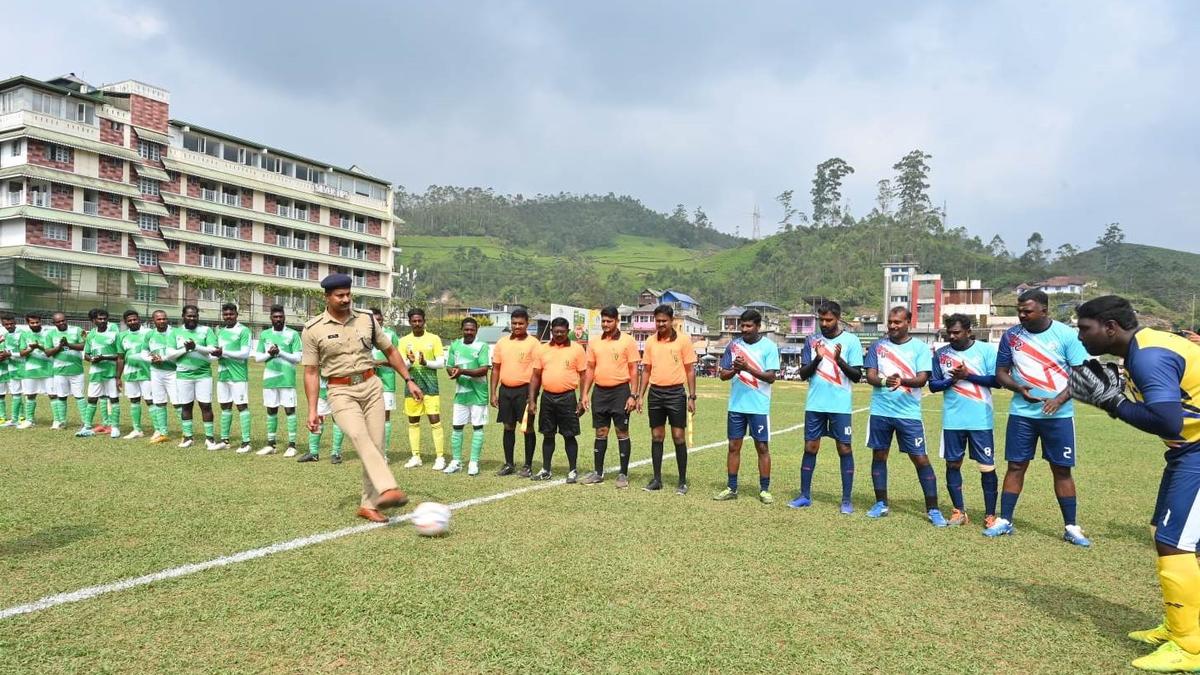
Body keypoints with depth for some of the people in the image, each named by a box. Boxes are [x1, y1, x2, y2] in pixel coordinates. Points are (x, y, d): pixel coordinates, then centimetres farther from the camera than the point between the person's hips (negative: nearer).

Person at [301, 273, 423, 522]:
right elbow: (311, 372, 1)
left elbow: (389, 351, 14)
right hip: (341, 392, -3)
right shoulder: (313, 329, -2)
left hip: (371, 386, 3)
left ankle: (369, 504, 12)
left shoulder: (367, 319, 5)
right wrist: (312, 410, -4)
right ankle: (388, 489, -38)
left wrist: (409, 380, 9)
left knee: (376, 444, 0)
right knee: (359, 436, -28)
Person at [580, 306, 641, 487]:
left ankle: (623, 474, 10)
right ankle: (598, 472, 18)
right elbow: (590, 369, 13)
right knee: (601, 433, 10)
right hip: (599, 392, 4)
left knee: (622, 433, 2)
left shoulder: (627, 341, -4)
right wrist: (585, 393, 6)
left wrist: (633, 395, -11)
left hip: (620, 391, -4)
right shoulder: (595, 343, 9)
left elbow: (634, 370, -5)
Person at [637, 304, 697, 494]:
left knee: (679, 437, 0)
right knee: (656, 437, 8)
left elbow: (690, 370, -3)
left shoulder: (683, 340, -4)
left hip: (676, 393, -4)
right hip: (655, 393, 4)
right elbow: (646, 370, 12)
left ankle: (682, 481, 9)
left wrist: (692, 397, -7)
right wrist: (640, 396, 6)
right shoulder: (650, 341, 7)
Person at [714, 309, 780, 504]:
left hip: (759, 407, -3)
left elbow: (771, 377, -11)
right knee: (733, 446, 7)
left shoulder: (769, 346, -5)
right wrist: (735, 370, -16)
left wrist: (747, 368, -23)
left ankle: (764, 490, 14)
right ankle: (731, 488, 16)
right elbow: (723, 375, 6)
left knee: (762, 447, 3)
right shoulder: (733, 345, 6)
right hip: (736, 405, 4)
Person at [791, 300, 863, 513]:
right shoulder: (812, 341, 7)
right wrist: (817, 359, -14)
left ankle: (846, 500, 9)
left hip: (840, 406, -3)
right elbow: (803, 374, 4)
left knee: (845, 449, 1)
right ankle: (805, 495, 16)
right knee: (810, 448, 6)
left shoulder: (851, 341, -2)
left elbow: (857, 376, -4)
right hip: (814, 405, 3)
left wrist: (840, 360, -21)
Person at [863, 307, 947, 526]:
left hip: (909, 414, -2)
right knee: (879, 456, 8)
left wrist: (903, 380, -30)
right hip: (880, 412, 3)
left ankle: (933, 510, 7)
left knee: (921, 459, -2)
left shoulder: (920, 348, 0)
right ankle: (881, 504, 21)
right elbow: (870, 376, 0)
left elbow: (922, 379, -9)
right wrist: (885, 381, -22)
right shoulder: (878, 346, 7)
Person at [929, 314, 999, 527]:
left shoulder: (986, 350, -2)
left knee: (987, 467, 1)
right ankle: (959, 511, 19)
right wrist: (952, 380, -11)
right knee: (953, 464, 7)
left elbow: (996, 380, -7)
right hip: (952, 420, 3)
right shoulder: (941, 354, 6)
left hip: (981, 420, -3)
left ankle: (990, 515, 12)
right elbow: (933, 385, 7)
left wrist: (968, 375, -15)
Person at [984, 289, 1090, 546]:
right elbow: (1001, 373, 6)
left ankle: (1071, 527, 16)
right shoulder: (1011, 335, 1)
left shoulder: (1066, 335, -5)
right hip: (1021, 413, 2)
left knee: (1062, 469, 4)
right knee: (1016, 465, 5)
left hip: (1058, 414, -2)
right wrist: (1019, 388, -14)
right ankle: (1004, 521, 12)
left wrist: (1060, 399, -20)